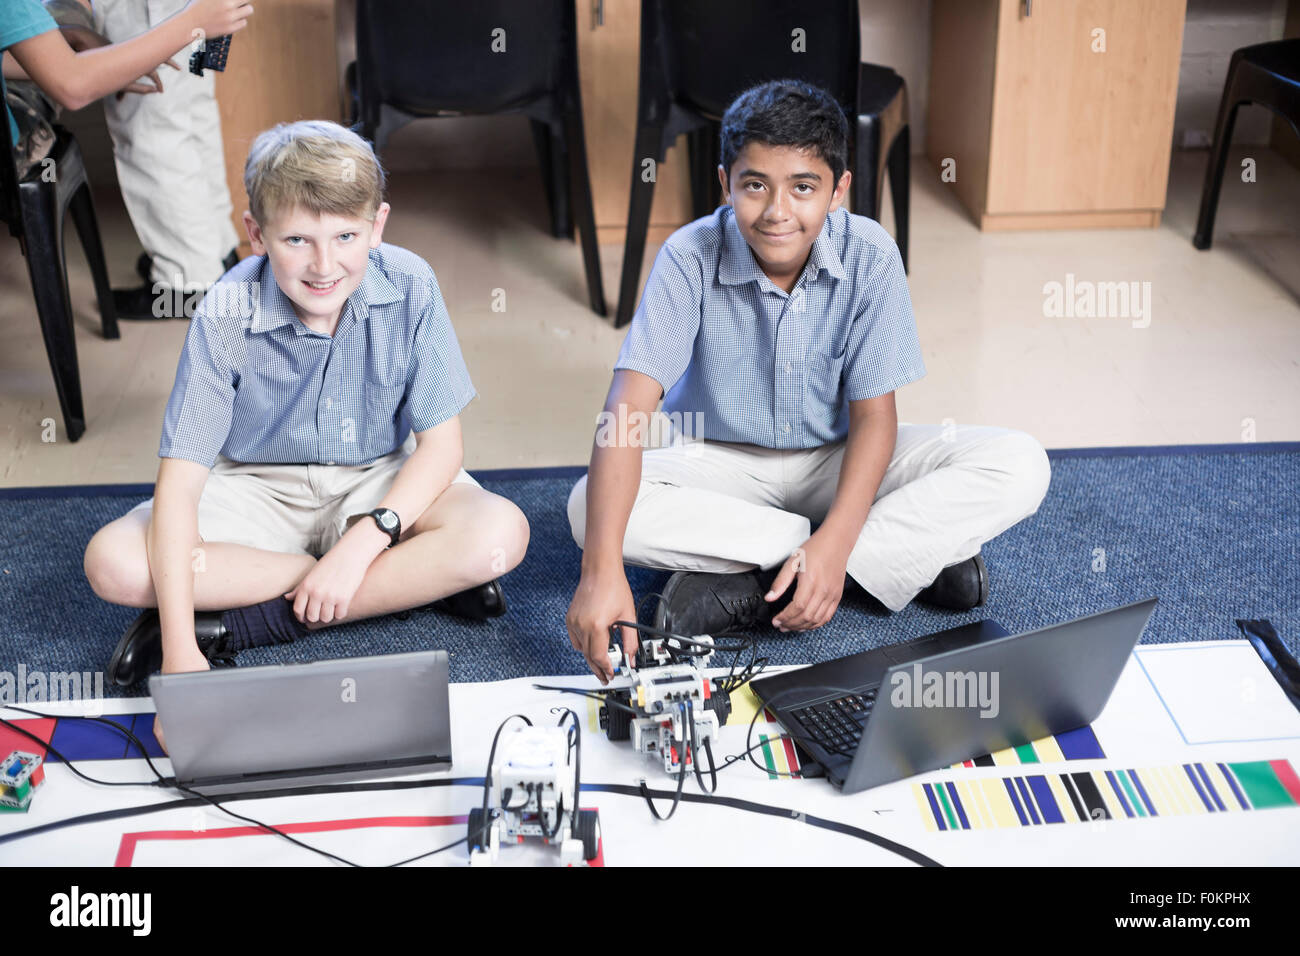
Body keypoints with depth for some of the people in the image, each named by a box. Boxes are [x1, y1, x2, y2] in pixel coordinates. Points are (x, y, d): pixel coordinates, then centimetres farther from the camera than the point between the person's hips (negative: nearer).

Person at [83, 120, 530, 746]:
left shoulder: (409, 288, -18)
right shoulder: (227, 316, -21)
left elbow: (440, 444, -13)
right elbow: (179, 481, -24)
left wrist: (360, 545, -28)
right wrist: (179, 651, -34)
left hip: (380, 482, 0)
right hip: (258, 488, 0)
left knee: (502, 534, -29)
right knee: (114, 563, -26)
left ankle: (244, 624, -22)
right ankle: (418, 582, -21)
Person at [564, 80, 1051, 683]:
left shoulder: (870, 256, -17)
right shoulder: (692, 258, -21)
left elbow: (873, 413, -15)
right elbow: (628, 406, -30)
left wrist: (834, 545, -32)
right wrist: (602, 568, -43)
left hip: (835, 459, 1)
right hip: (721, 462, 0)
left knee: (1020, 466, -21)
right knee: (590, 506, -32)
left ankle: (751, 585, -25)